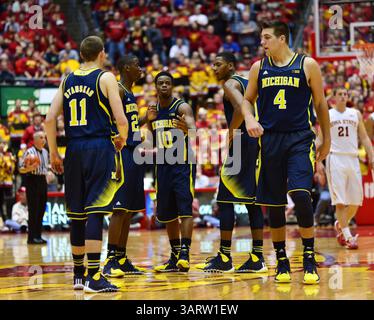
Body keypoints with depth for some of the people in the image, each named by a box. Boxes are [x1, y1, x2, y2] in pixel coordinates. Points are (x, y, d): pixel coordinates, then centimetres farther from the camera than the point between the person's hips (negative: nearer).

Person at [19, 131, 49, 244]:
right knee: (33, 209, -8)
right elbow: (21, 169, -11)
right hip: (32, 180, -7)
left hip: (43, 180, 7)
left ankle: (38, 235, 14)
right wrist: (30, 168, -27)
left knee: (41, 209, 8)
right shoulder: (29, 152, -10)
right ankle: (32, 237, -5)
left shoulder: (45, 152, 12)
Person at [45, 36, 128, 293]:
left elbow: (50, 119, 6)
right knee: (95, 212, -9)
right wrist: (122, 139, 11)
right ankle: (93, 277, -13)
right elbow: (121, 119, -9)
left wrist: (54, 153, 13)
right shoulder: (105, 78, -1)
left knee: (77, 214, 12)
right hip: (100, 147, -5)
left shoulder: (67, 81, 13)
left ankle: (78, 274, 20)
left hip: (74, 150, 5)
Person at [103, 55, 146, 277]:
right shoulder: (117, 90, -10)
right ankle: (110, 261, -13)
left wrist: (145, 119, 19)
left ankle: (122, 259, 14)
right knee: (120, 208, -12)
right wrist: (117, 157, -25)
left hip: (134, 156, 10)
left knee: (130, 210, 10)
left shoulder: (130, 94, 20)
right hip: (123, 154, -10)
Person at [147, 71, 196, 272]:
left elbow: (194, 130, -25)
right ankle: (175, 257, 14)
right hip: (163, 166, 6)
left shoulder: (182, 107, -8)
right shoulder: (153, 111, 10)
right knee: (167, 214, 8)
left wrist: (187, 129, -49)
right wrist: (150, 121, -2)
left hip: (182, 165, -6)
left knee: (185, 209, -14)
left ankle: (184, 253, -17)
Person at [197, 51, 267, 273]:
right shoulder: (248, 83, 21)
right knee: (252, 201, 9)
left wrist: (231, 132, -15)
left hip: (242, 143, -9)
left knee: (225, 199, -5)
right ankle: (257, 257, 6)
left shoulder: (230, 83, -7)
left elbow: (241, 108, -26)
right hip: (257, 143, 9)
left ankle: (225, 257, -6)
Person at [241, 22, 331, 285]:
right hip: (270, 140, 3)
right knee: (273, 203, 5)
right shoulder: (259, 68, 8)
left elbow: (321, 103, 7)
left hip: (300, 139, -3)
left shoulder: (307, 65, 0)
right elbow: (247, 100, 17)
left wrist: (326, 139, 8)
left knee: (300, 194, -20)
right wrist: (250, 119, -5)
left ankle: (309, 258, -8)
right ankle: (282, 260, 18)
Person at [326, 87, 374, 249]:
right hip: (335, 158, -4)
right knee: (340, 200, -9)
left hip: (353, 158, 4)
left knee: (355, 201, 4)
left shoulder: (356, 114, 13)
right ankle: (348, 237, -10)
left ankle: (340, 224, 29)